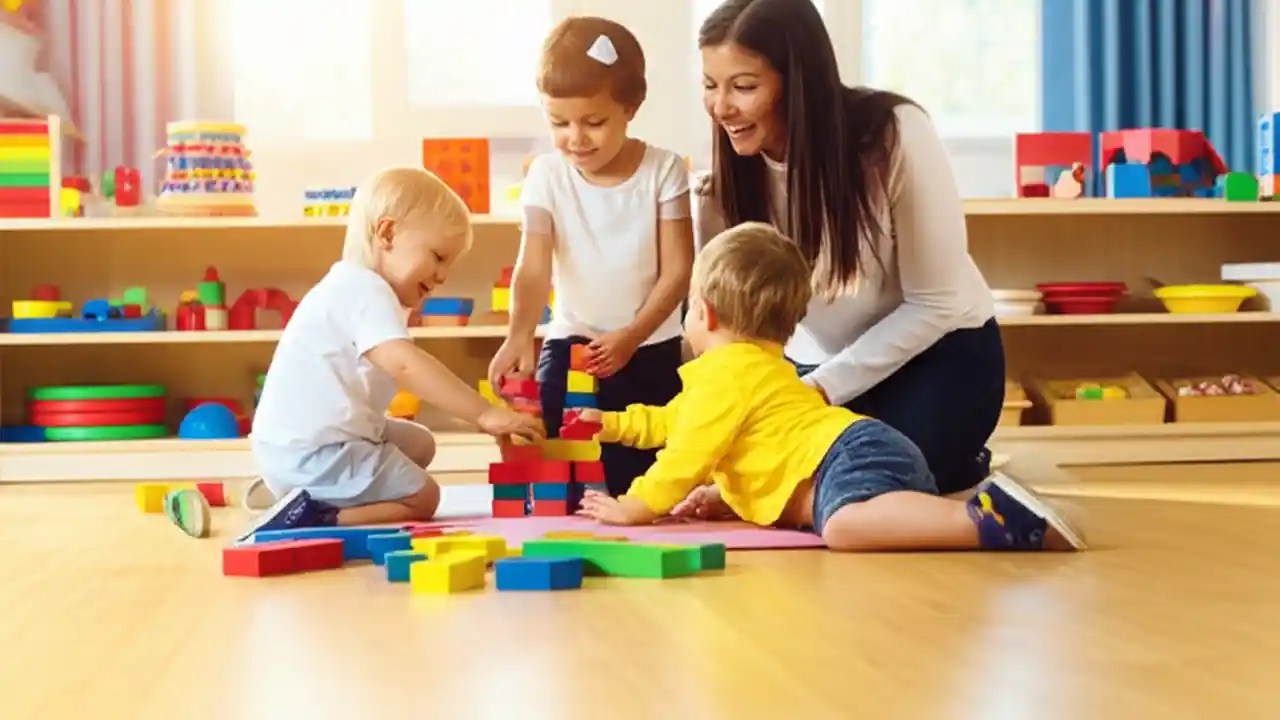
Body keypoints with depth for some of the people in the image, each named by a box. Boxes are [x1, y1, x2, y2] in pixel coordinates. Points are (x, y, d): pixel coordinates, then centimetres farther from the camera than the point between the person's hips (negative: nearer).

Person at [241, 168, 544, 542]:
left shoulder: (357, 289, 17)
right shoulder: (363, 289, -19)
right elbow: (405, 364, -33)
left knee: (419, 444, 24)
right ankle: (311, 519, -15)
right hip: (310, 452, -11)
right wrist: (485, 414, -34)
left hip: (298, 442, 11)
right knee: (422, 499, -2)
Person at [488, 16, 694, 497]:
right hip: (570, 344, 1)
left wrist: (630, 337, -22)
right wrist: (519, 335, -39)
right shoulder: (546, 176, -9)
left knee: (639, 481, -1)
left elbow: (678, 269, -10)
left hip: (650, 350, -1)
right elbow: (533, 267, -20)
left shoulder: (663, 170, -10)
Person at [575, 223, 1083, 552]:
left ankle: (992, 519, -47)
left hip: (851, 456, -11)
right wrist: (614, 425, 50)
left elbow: (691, 449, -5)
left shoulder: (723, 370, 2)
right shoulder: (762, 365, 35)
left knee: (846, 526, -37)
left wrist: (636, 507, 4)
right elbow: (675, 421, 49)